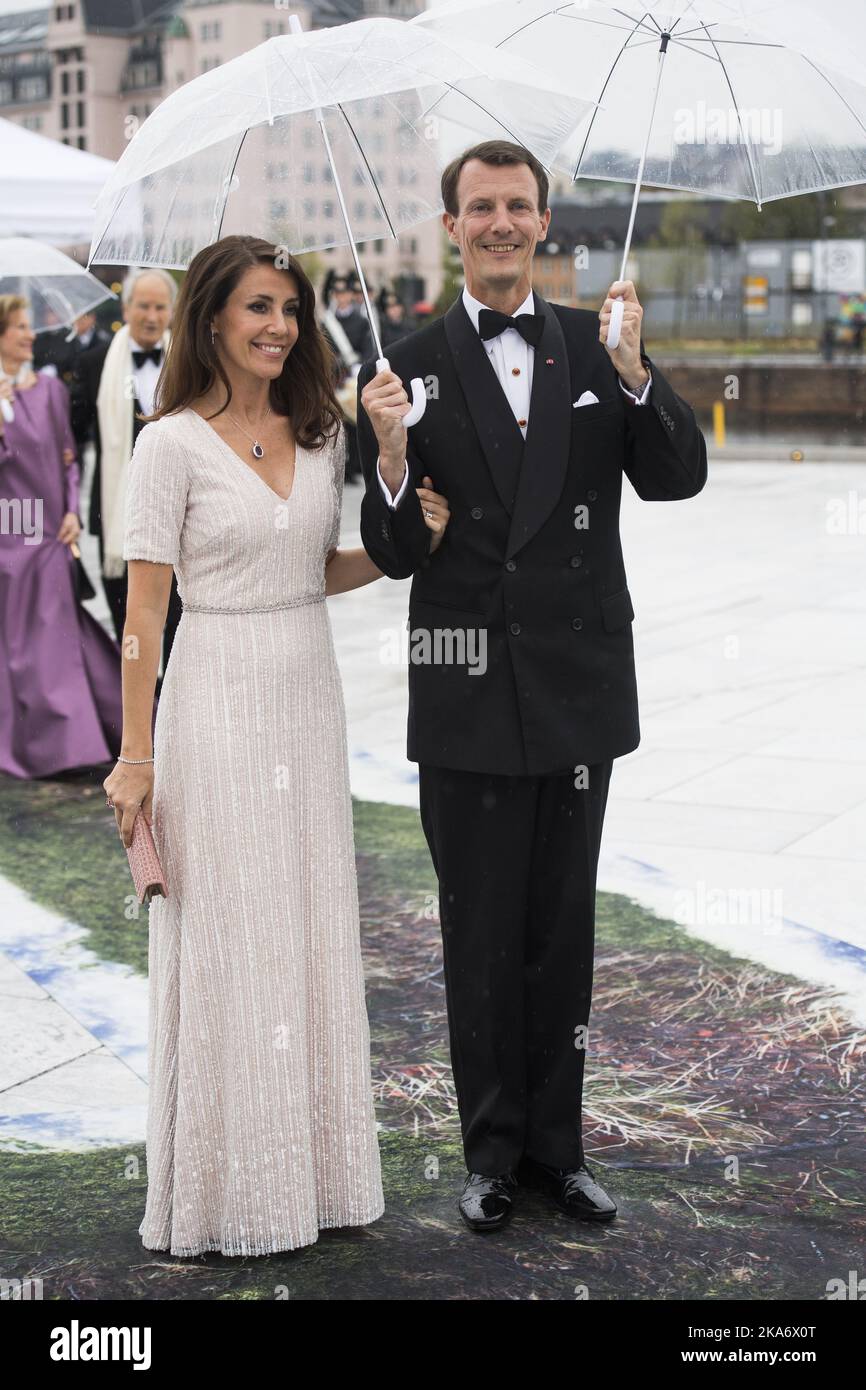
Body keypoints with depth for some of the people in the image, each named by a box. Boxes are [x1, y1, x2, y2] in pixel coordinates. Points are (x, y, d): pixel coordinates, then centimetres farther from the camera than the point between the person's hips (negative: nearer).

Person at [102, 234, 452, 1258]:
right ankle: (230, 1193, 13)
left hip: (309, 702, 6)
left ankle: (313, 1169, 23)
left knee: (313, 934, 11)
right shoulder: (173, 444, -9)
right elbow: (143, 609, -10)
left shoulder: (317, 435, 9)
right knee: (228, 941, 0)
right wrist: (135, 755, -13)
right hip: (219, 704, -6)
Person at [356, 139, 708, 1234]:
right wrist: (390, 455, -24)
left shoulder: (595, 345, 3)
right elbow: (396, 556, -5)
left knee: (562, 931, 13)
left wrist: (633, 371, -23)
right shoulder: (411, 367, -3)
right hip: (467, 692, -2)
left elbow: (677, 478, -7)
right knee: (481, 937, 9)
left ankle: (557, 1145, 27)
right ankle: (493, 1153, 23)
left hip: (579, 687, 2)